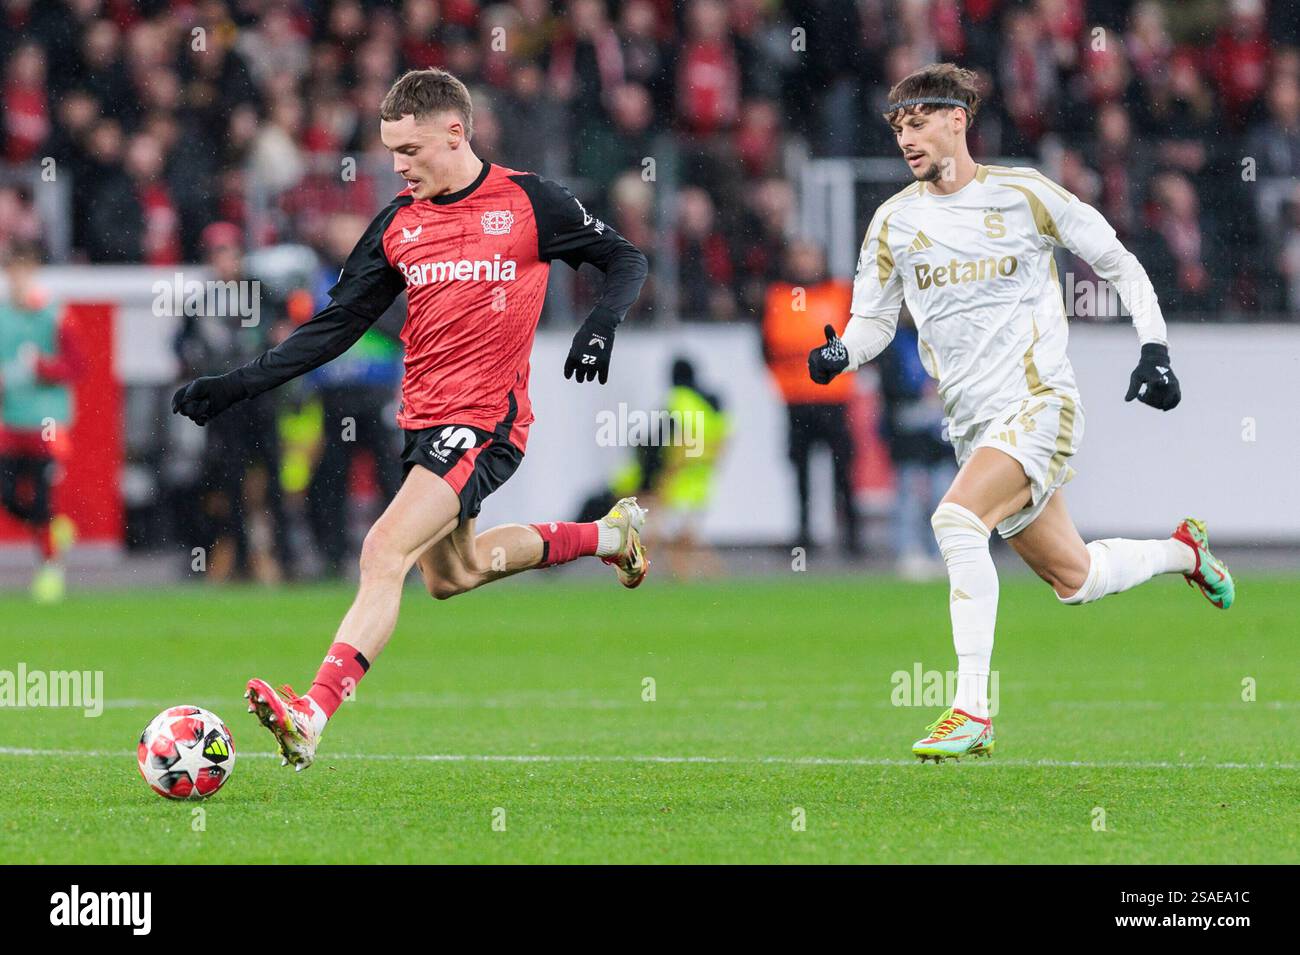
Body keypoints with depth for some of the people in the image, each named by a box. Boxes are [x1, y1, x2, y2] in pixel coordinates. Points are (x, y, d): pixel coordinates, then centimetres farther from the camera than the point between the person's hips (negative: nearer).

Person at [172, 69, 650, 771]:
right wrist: (234, 387, 3)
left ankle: (311, 717, -31)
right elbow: (336, 325, 10)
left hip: (485, 423, -7)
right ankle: (607, 535, 43)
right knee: (451, 576, 22)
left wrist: (601, 325, -17)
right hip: (422, 419, 7)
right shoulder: (399, 223, 7)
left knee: (384, 553, -23)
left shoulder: (529, 202, -6)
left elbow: (625, 260, 5)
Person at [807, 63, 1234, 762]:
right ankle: (1183, 551, 44)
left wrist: (1153, 347, -2)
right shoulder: (894, 221, 6)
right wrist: (839, 353, -8)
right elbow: (874, 319, 14)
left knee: (956, 519, -29)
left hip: (1039, 403, -6)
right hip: (973, 426, 6)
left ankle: (971, 710, -28)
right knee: (1073, 580, 12)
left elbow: (1118, 264, 6)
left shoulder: (1023, 194, -4)